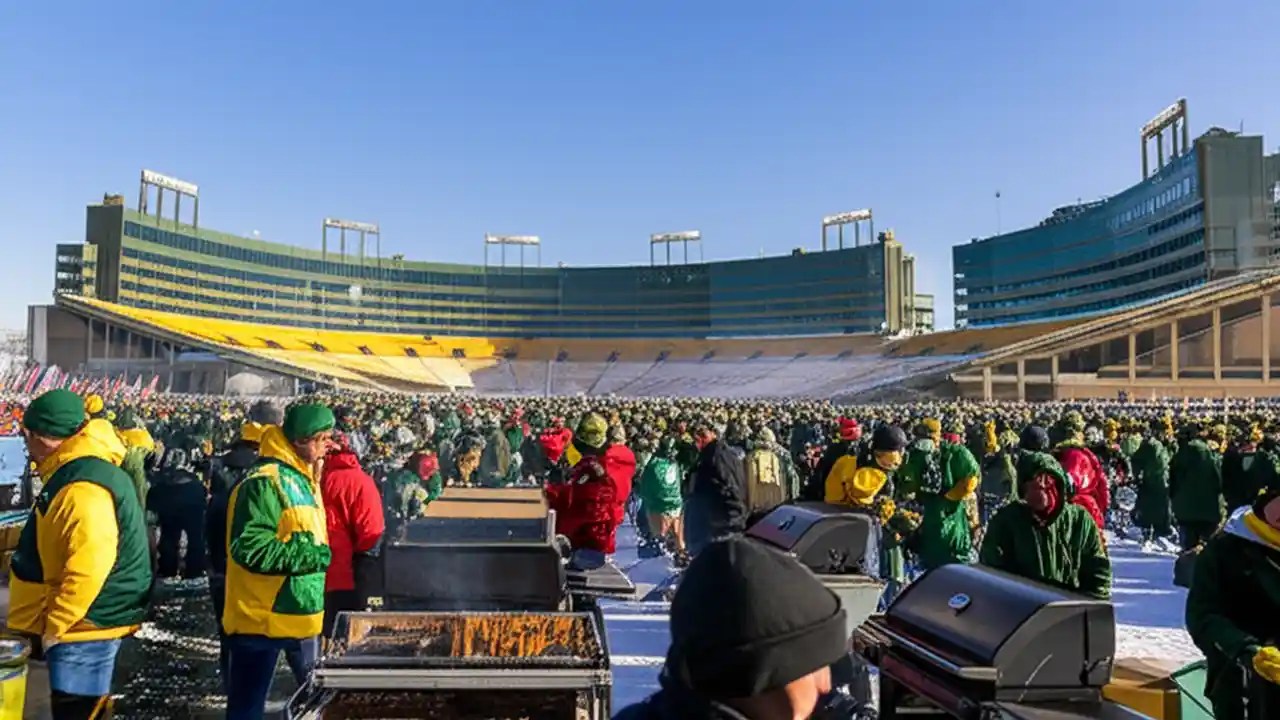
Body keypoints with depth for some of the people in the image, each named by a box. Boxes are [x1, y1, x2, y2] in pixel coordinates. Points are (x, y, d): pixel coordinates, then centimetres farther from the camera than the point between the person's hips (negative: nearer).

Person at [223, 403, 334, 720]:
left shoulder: (303, 480, 12)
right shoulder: (265, 482, -18)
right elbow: (250, 548, -26)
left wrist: (318, 556, 13)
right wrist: (309, 555, -23)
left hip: (299, 615, 9)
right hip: (262, 618, -9)